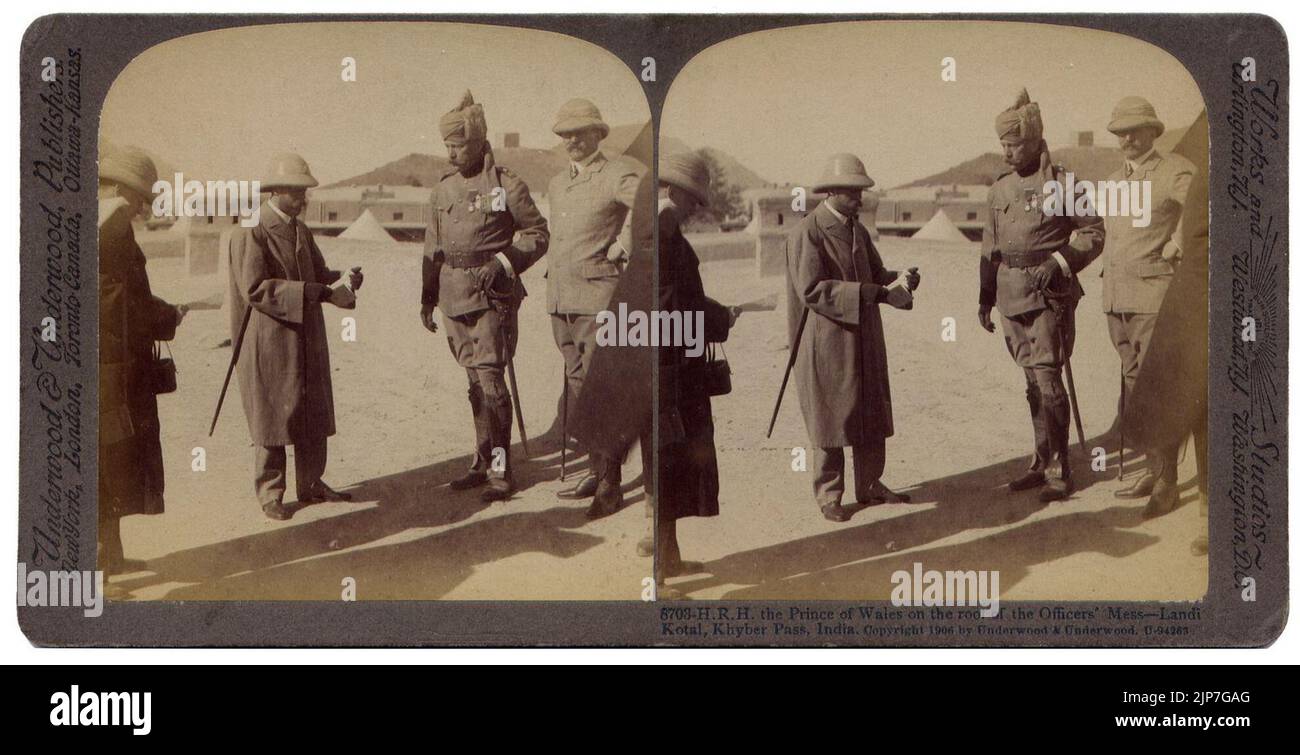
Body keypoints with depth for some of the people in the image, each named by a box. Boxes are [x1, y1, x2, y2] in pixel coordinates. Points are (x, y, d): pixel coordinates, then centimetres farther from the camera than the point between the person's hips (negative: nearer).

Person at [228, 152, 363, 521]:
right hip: (269, 343, -8)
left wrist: (342, 280, -7)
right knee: (272, 420, 1)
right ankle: (270, 494, 11)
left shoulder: (300, 231, 14)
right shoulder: (250, 233, -13)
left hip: (308, 341, 8)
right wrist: (312, 292, -26)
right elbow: (254, 288, -21)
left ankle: (311, 484, 23)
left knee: (314, 417, 11)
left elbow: (317, 273, 16)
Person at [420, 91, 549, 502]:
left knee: (490, 378, -11)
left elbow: (537, 233, -1)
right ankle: (484, 460, 21)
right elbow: (434, 247, 17)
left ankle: (501, 469, -5)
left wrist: (503, 263, -14)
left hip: (492, 296, -6)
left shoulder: (507, 186, -7)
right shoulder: (443, 188, 10)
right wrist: (427, 298, 15)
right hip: (455, 297, 6)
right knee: (475, 381, 12)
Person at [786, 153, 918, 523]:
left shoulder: (857, 230, 12)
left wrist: (897, 280, -10)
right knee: (830, 418, 1)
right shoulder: (806, 233, -13)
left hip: (865, 339, 8)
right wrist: (873, 293, -25)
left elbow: (875, 273, 15)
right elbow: (812, 289, -22)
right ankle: (828, 495, 11)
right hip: (826, 343, -8)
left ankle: (869, 485, 24)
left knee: (872, 416, 12)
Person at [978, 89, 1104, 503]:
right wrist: (985, 298, 16)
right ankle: (1043, 462, 21)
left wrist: (1058, 262, -16)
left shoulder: (1061, 184, -7)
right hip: (1012, 295, 6)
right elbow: (991, 247, 18)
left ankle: (1059, 472, -4)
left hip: (1048, 295, -6)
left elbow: (1093, 232, -4)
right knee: (1033, 382, 12)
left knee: (1047, 379, -10)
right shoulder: (1000, 189, 11)